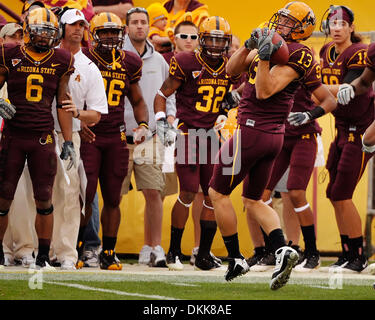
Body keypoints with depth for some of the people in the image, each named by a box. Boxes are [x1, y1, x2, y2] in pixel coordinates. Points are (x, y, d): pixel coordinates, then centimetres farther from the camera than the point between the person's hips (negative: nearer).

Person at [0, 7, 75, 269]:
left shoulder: (61, 61, 7)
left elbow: (63, 104, 11)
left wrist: (68, 142, 9)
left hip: (43, 138, 1)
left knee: (44, 199, 0)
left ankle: (43, 255, 9)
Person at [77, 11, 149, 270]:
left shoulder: (129, 64, 8)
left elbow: (138, 101, 20)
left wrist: (143, 125, 3)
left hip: (116, 137, 4)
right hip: (88, 134, -3)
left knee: (113, 199, 4)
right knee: (86, 196, -8)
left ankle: (108, 254, 12)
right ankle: (77, 246, 9)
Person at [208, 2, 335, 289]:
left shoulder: (297, 55, -13)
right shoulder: (270, 44, 12)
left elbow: (265, 91, -21)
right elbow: (232, 70, 13)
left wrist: (264, 57, -27)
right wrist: (249, 45, -2)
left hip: (252, 129, -9)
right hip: (275, 136, 9)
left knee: (218, 192, 4)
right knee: (254, 200, 15)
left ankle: (236, 260, 8)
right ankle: (283, 250, -5)